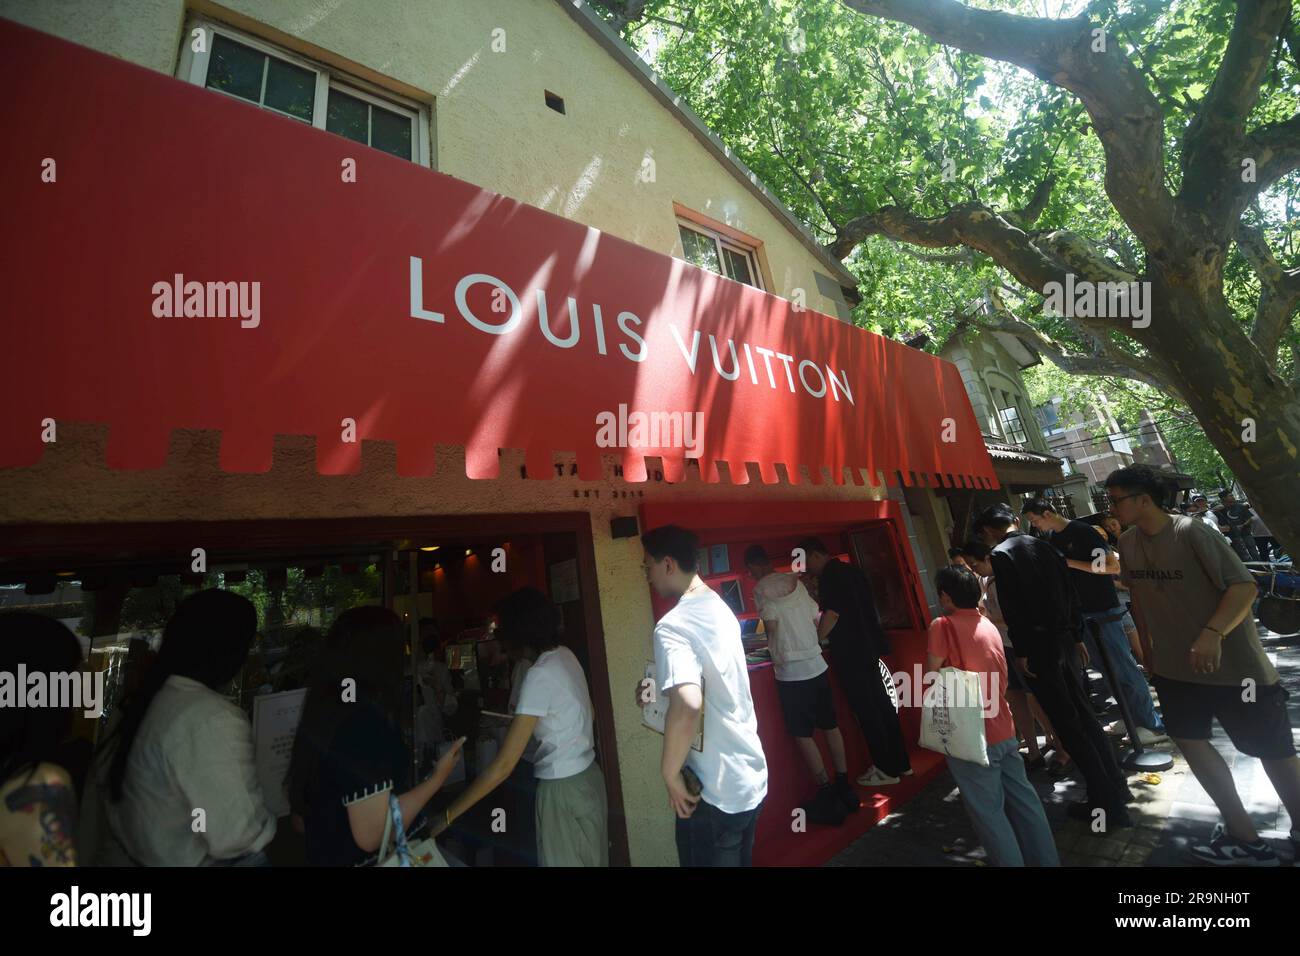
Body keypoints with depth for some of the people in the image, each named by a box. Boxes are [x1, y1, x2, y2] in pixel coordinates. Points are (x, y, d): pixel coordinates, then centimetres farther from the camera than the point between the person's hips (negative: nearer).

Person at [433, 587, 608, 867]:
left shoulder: (539, 675, -24)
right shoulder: (566, 655, -1)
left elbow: (504, 764, -24)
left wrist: (447, 816, -19)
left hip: (563, 789, -8)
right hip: (589, 777, 8)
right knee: (593, 859, 21)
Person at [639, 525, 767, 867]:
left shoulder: (673, 625, -23)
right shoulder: (720, 609, 4)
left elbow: (688, 705, -38)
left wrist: (670, 774, -23)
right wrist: (660, 690, 16)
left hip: (715, 790, -8)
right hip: (752, 777, 8)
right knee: (740, 860, 25)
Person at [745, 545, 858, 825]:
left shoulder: (761, 589, -12)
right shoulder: (797, 583, 6)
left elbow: (772, 626, -13)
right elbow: (817, 620, 8)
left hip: (791, 673, -7)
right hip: (818, 665, 7)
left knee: (802, 735, 6)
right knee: (830, 726, 17)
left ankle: (828, 793, 12)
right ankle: (844, 786, 27)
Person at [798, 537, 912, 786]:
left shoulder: (830, 576, -15)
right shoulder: (851, 571, 12)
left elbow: (832, 614, -22)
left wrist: (814, 641, -11)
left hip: (851, 653, -9)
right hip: (870, 647, 9)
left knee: (867, 712, 2)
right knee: (883, 707, 17)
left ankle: (886, 769, 12)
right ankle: (900, 763, 28)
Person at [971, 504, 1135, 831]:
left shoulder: (1001, 554, -14)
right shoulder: (1045, 546, 10)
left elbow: (1012, 607, -19)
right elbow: (1070, 593, 14)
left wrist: (1021, 651, -13)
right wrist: (1077, 635, 21)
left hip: (1039, 645, -8)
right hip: (1063, 639, 8)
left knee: (1068, 724, 2)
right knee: (1083, 715, 20)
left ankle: (1107, 804, 9)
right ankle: (1115, 786, 30)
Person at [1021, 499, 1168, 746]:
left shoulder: (1082, 531, -15)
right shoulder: (1050, 539, 7)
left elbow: (1114, 566, -19)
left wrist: (1070, 562, -22)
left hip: (1104, 611, -7)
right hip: (1080, 613, 7)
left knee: (1124, 667, -1)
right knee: (1107, 669, 15)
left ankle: (1152, 725, 12)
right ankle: (1131, 717, 27)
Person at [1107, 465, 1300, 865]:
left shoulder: (1191, 533, -20)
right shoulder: (1127, 543, -3)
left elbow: (1244, 586, -23)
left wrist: (1213, 634, -35)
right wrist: (1149, 652, 13)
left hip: (1234, 664, -5)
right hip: (1176, 667, 6)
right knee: (1188, 738, 8)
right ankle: (1244, 837, 23)